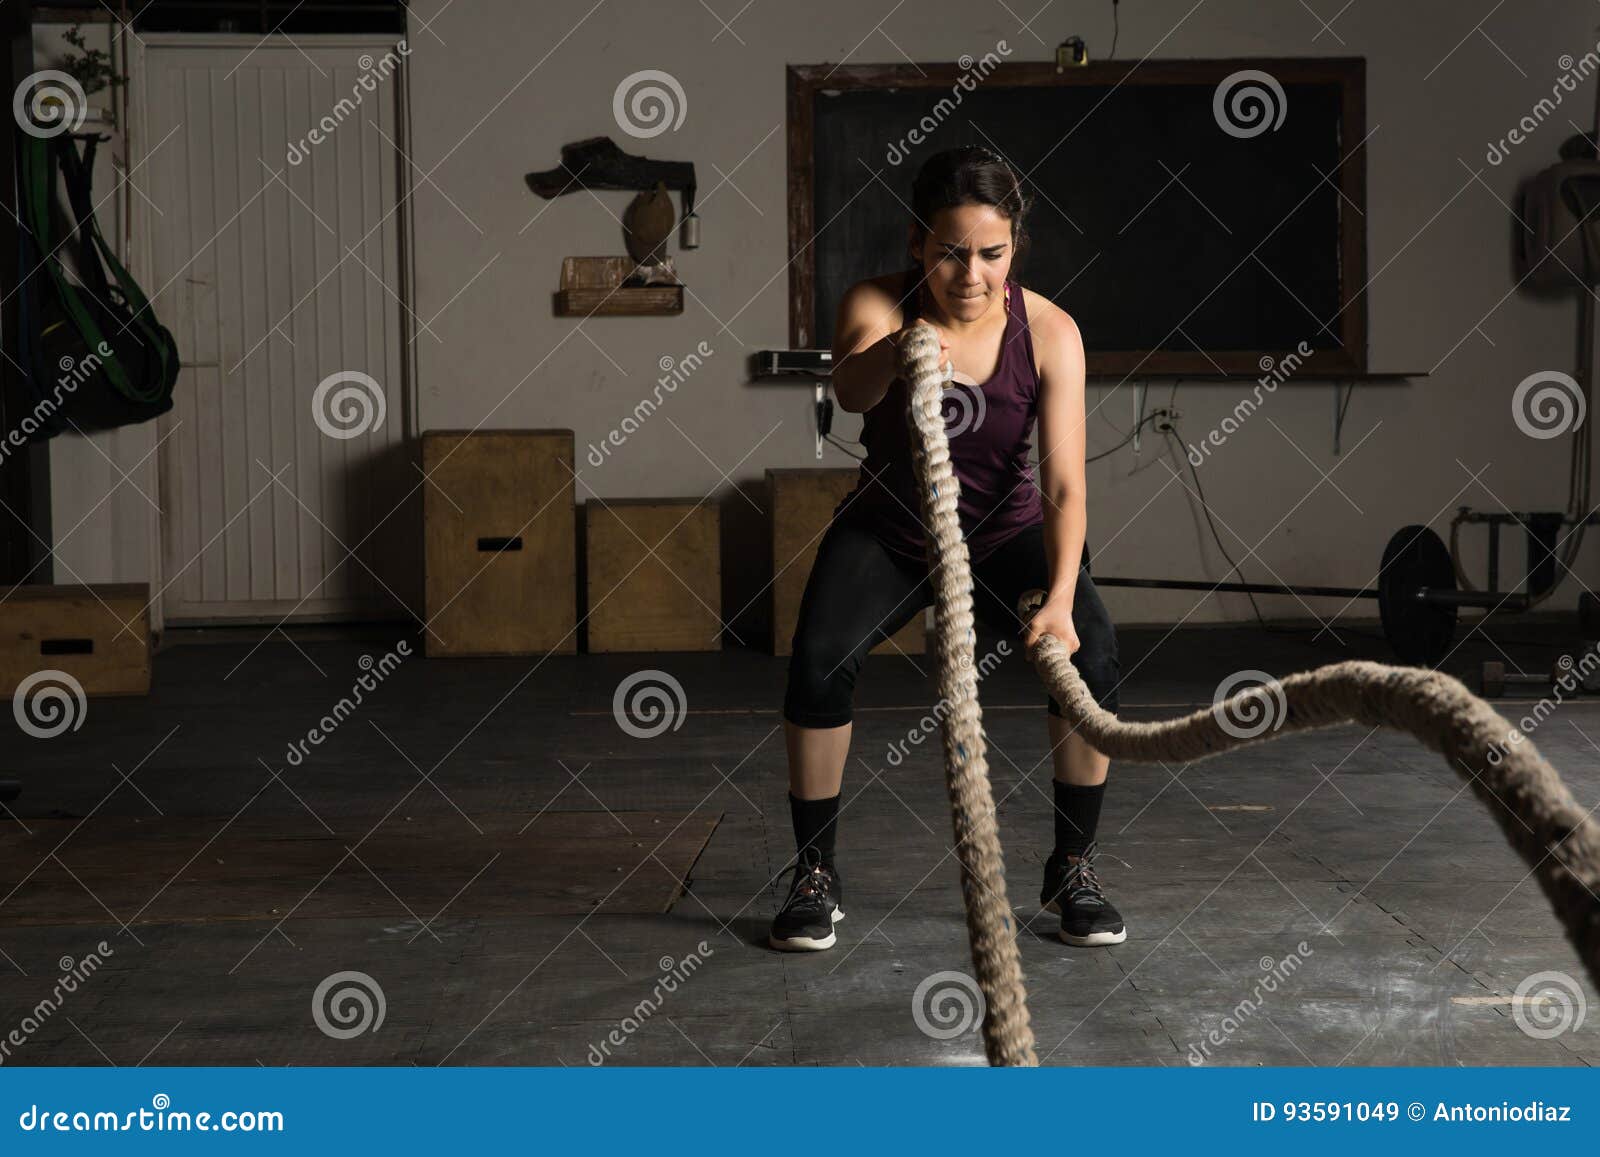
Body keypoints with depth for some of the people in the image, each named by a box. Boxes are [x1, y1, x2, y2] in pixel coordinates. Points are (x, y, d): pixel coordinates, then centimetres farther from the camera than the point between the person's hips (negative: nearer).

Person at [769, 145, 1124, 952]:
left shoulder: (1049, 333, -19)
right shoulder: (877, 305, -21)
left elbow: (1063, 485, -25)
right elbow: (850, 391, -43)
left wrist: (1060, 595, -40)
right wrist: (888, 355, -66)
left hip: (1004, 531, 1)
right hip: (888, 530, 0)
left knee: (1092, 655, -24)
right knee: (818, 662, -26)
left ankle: (1072, 870, -4)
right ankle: (815, 875, -6)